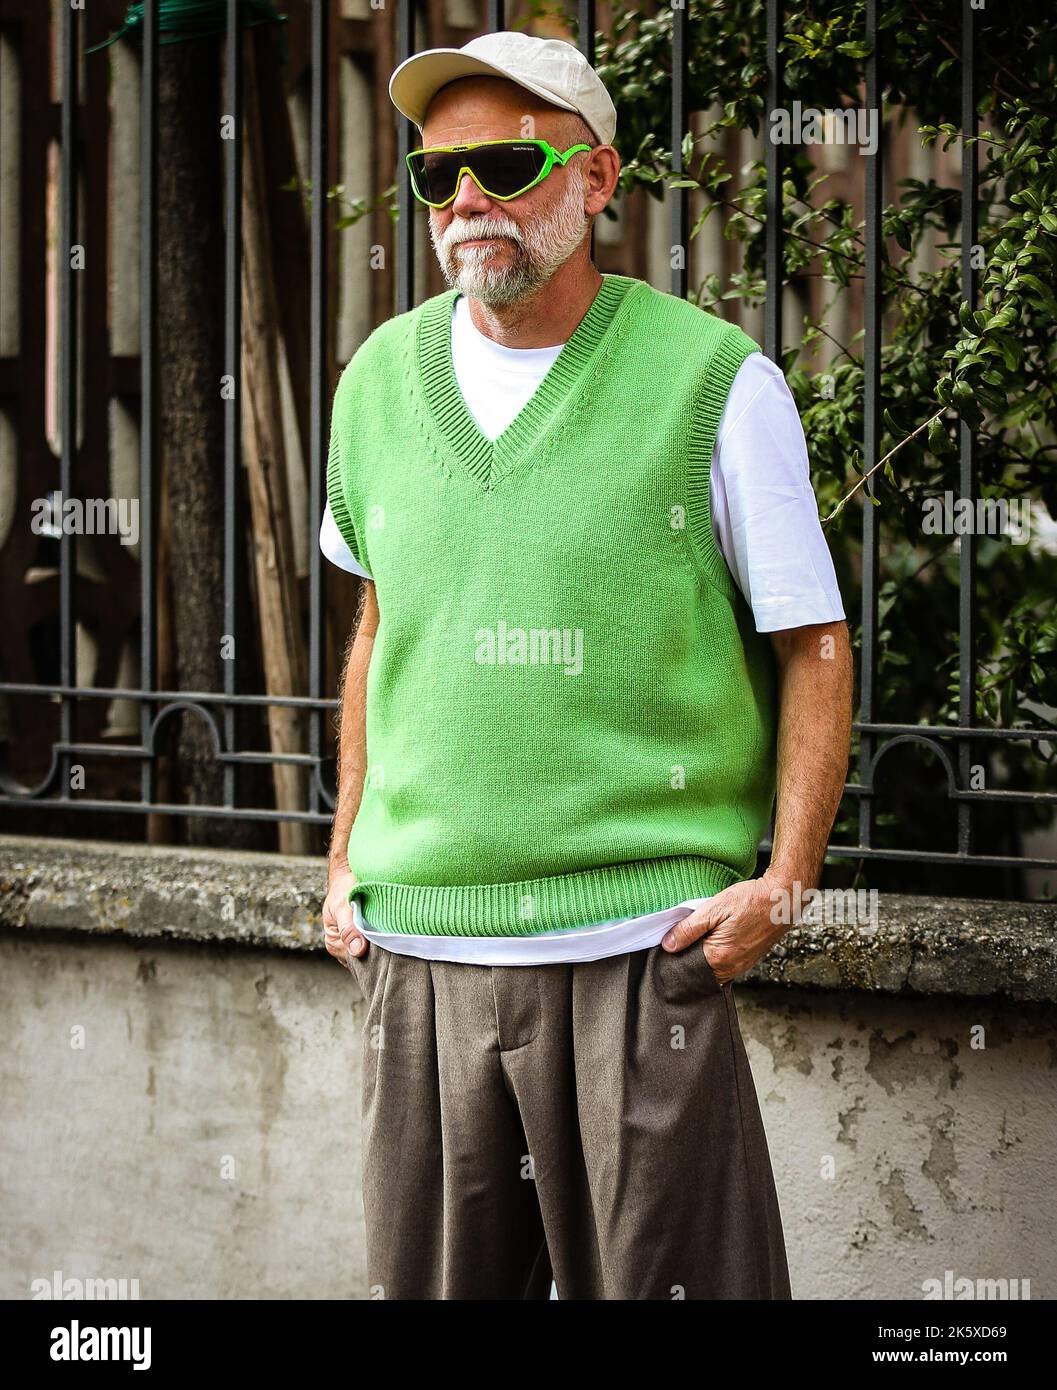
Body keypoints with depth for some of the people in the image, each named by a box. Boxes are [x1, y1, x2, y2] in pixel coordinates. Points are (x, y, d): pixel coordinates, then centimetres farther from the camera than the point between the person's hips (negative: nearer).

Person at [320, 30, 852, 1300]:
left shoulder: (714, 381, -4)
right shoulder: (381, 381, 10)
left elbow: (814, 646, 1)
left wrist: (782, 880, -10)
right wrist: (346, 860, 19)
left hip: (641, 950, -4)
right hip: (423, 947, 4)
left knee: (662, 1276, -4)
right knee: (432, 1279, 7)